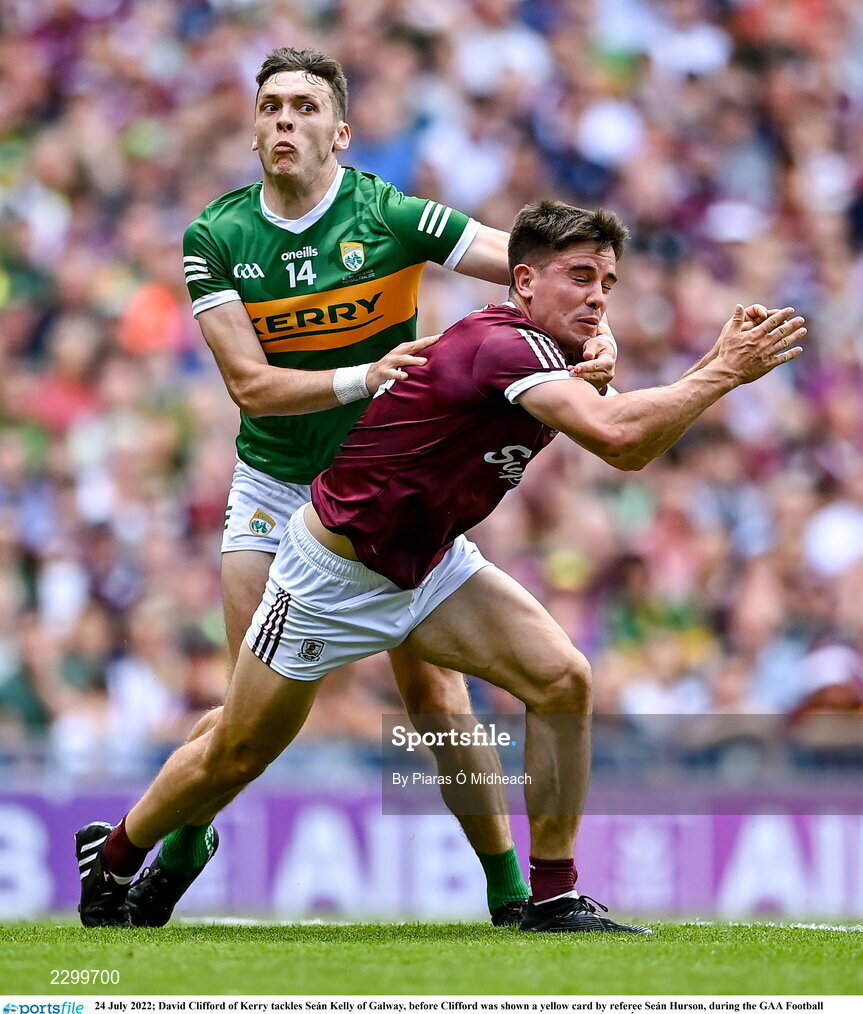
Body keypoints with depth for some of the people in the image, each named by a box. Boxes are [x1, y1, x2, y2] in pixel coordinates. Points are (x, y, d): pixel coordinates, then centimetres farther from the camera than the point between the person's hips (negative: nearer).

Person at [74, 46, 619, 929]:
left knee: (435, 697, -9)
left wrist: (594, 334, -31)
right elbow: (250, 384, -16)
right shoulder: (215, 238, -10)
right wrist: (362, 377, -31)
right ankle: (181, 840, 24)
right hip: (273, 488, 1)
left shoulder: (392, 217, -14)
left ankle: (512, 892, 1)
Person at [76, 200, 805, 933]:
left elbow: (633, 447, 7)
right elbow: (615, 438, -43)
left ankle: (553, 899, -4)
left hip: (430, 563, 8)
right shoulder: (502, 346, -30)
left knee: (562, 681, -12)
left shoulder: (561, 363, -2)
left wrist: (719, 361, -5)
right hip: (334, 570, -8)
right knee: (235, 758, 7)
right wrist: (723, 375, -36)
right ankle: (109, 864, 32)